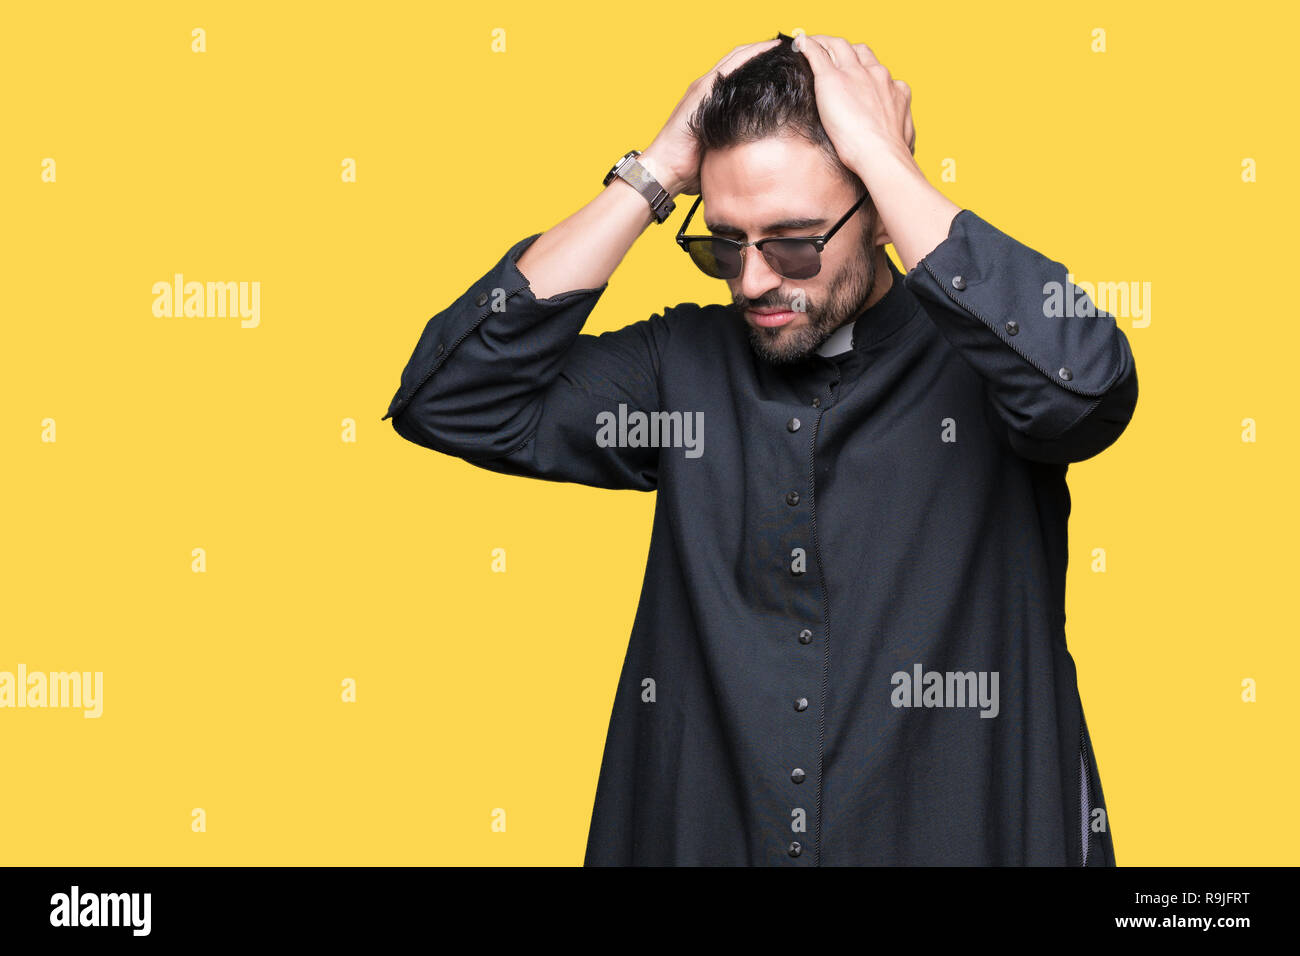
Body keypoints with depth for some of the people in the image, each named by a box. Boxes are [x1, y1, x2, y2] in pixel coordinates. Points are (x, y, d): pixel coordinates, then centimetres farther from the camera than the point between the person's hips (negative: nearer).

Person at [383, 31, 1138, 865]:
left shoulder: (977, 360, -4)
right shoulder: (686, 365, 5)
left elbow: (1086, 382, -26)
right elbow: (449, 400, -2)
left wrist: (879, 154, -18)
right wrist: (654, 174, -6)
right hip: (702, 834, 3)